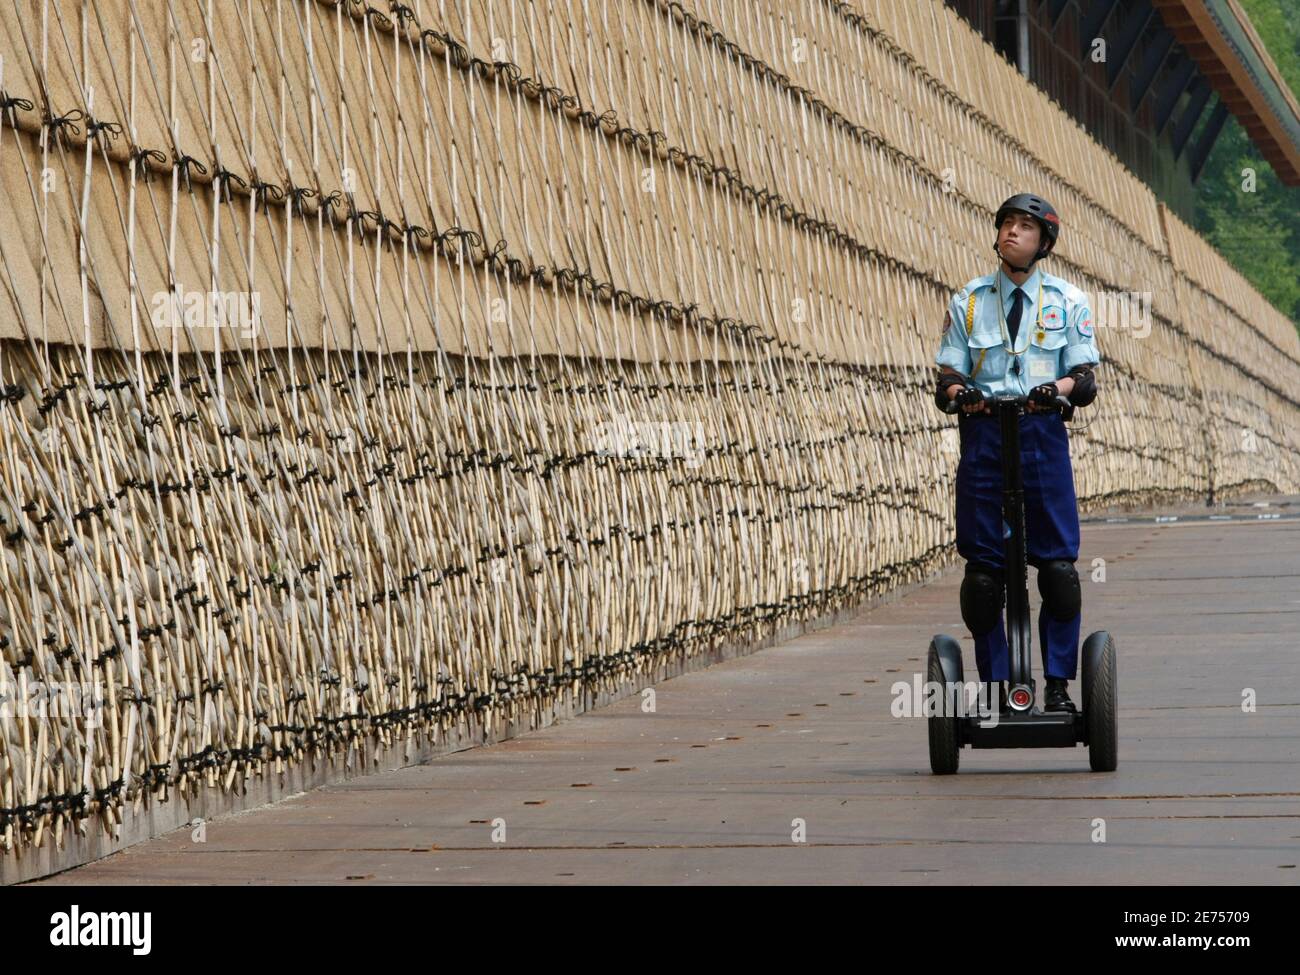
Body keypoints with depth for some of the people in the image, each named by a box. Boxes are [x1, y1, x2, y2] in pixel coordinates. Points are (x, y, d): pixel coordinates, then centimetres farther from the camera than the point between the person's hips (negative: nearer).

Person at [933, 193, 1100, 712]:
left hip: (1043, 434, -1)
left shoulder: (1068, 301, 9)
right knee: (983, 568, -1)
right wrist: (959, 391, -17)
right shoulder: (967, 301, 11)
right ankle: (995, 684, 8)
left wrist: (1059, 387, -19)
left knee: (1058, 566, -5)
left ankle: (1058, 685, 4)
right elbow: (947, 375, 6)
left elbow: (1086, 379, 3)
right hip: (983, 435, 1)